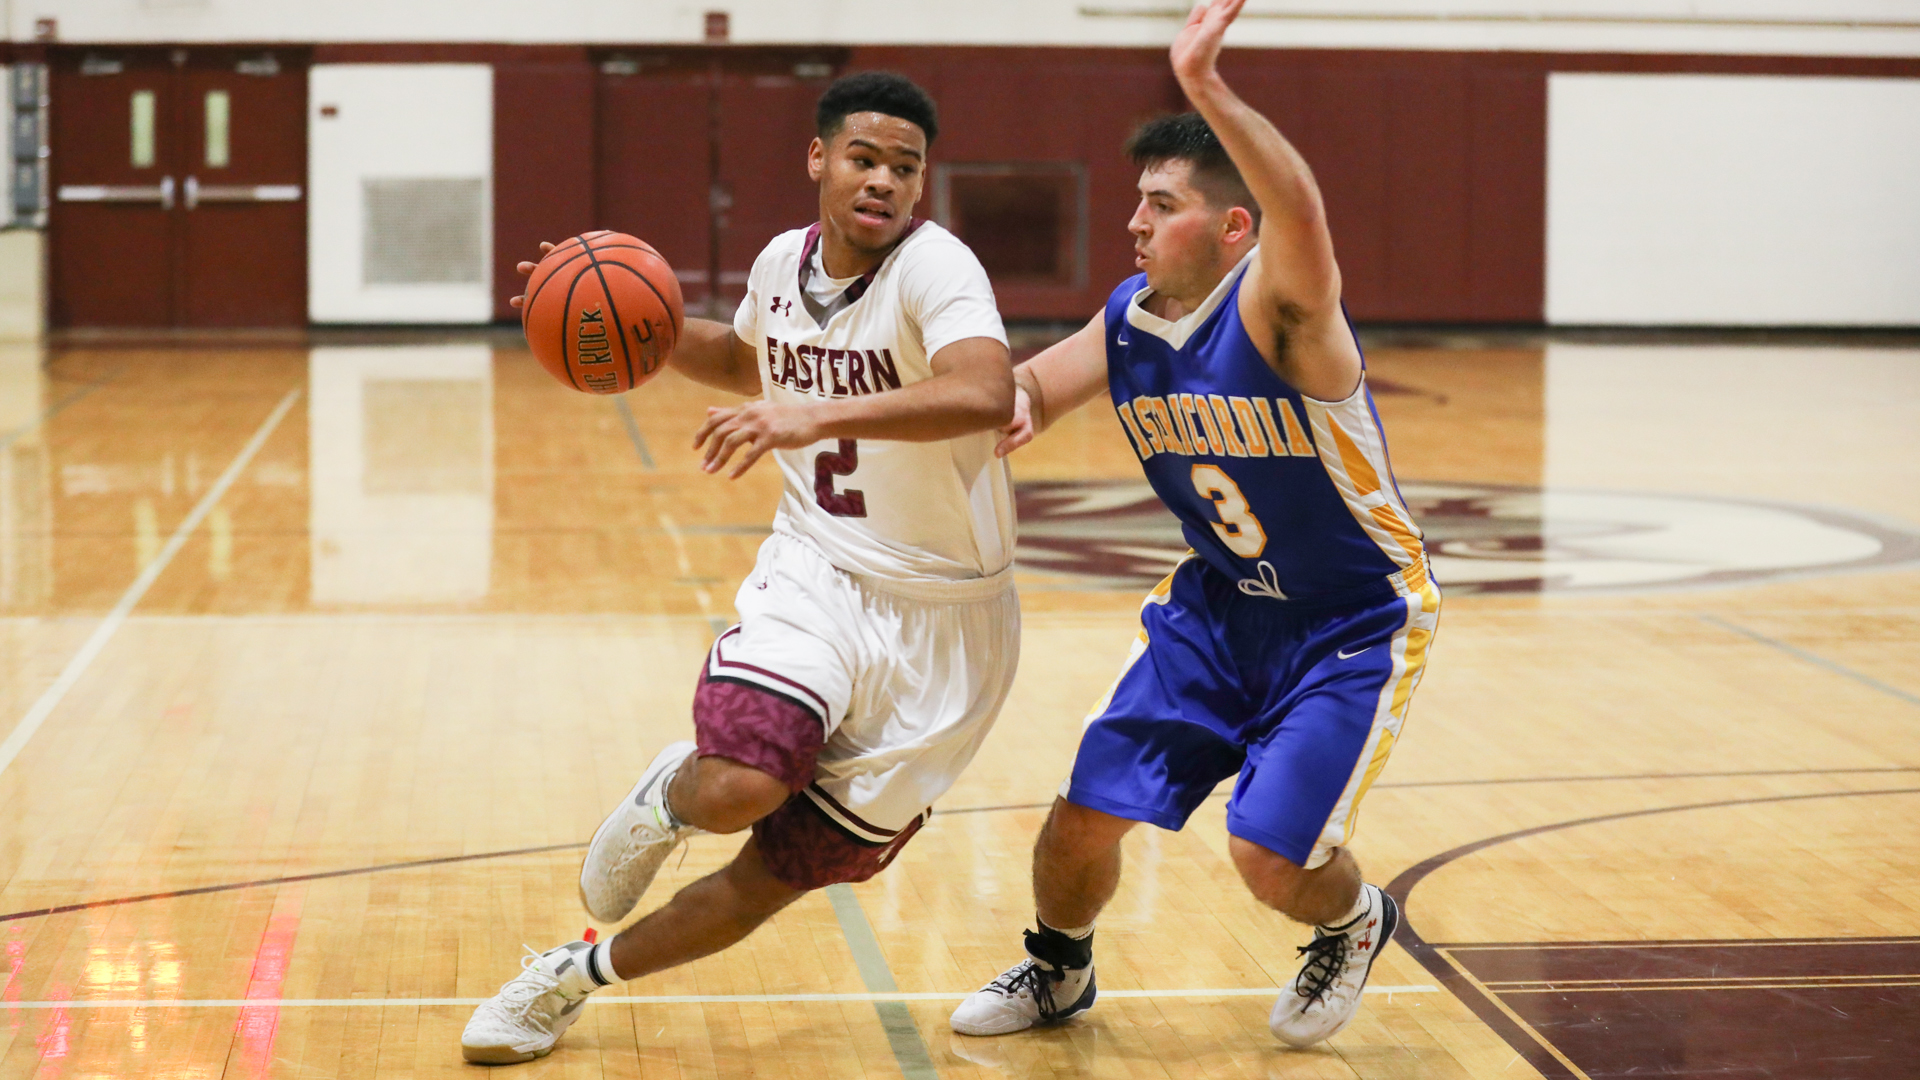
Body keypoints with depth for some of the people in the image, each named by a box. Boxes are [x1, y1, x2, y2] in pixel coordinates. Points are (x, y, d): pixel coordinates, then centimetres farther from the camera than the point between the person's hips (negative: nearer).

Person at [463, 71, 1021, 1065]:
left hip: (941, 616, -3)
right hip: (816, 573, 3)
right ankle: (667, 797, 10)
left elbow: (984, 395, -39)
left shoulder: (933, 267, -19)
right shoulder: (782, 264, 2)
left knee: (780, 874, 4)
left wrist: (822, 415, -49)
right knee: (738, 786, -28)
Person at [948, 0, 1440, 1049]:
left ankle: (1353, 923, 23)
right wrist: (1013, 404, -17)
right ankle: (1058, 969, 32)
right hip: (1217, 607, 6)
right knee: (1085, 809, 1)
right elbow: (1032, 385, 10)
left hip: (1356, 626, -6)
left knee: (1272, 854, -14)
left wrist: (1204, 88, -65)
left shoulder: (1276, 310, -28)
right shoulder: (1128, 320, -6)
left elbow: (1302, 217, -51)